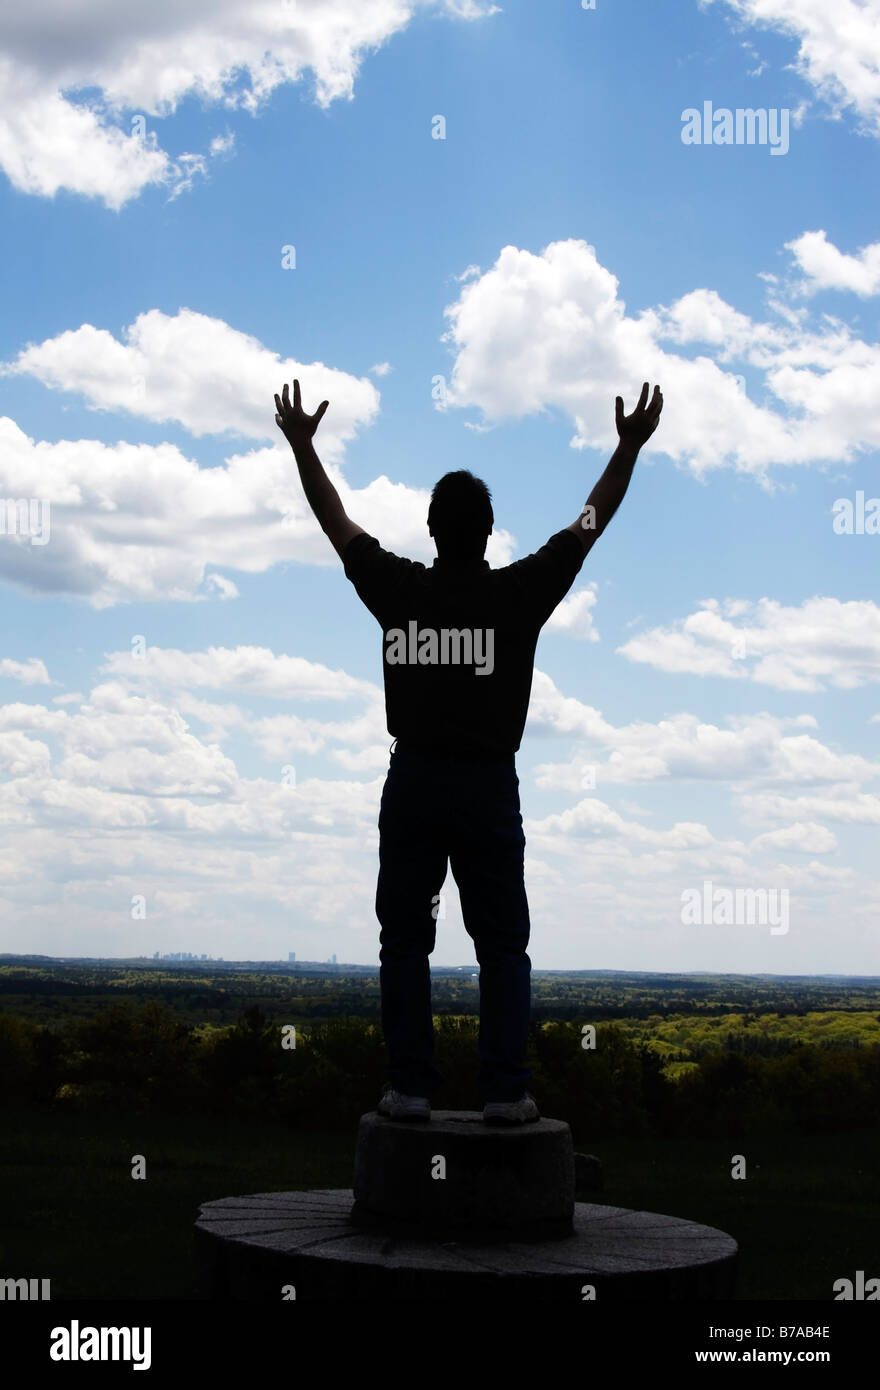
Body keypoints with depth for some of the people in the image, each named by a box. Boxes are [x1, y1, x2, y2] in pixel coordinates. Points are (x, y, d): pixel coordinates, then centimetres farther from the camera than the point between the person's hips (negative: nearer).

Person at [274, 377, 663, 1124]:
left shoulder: (397, 590, -2)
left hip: (413, 784, 1)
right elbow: (592, 521, 4)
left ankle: (410, 1085, 7)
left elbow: (336, 520, 11)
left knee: (405, 942, 8)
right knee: (502, 946, 6)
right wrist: (631, 445, 11)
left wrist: (301, 444, 22)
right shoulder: (521, 594, -5)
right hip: (489, 789, -1)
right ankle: (506, 1090, 2)